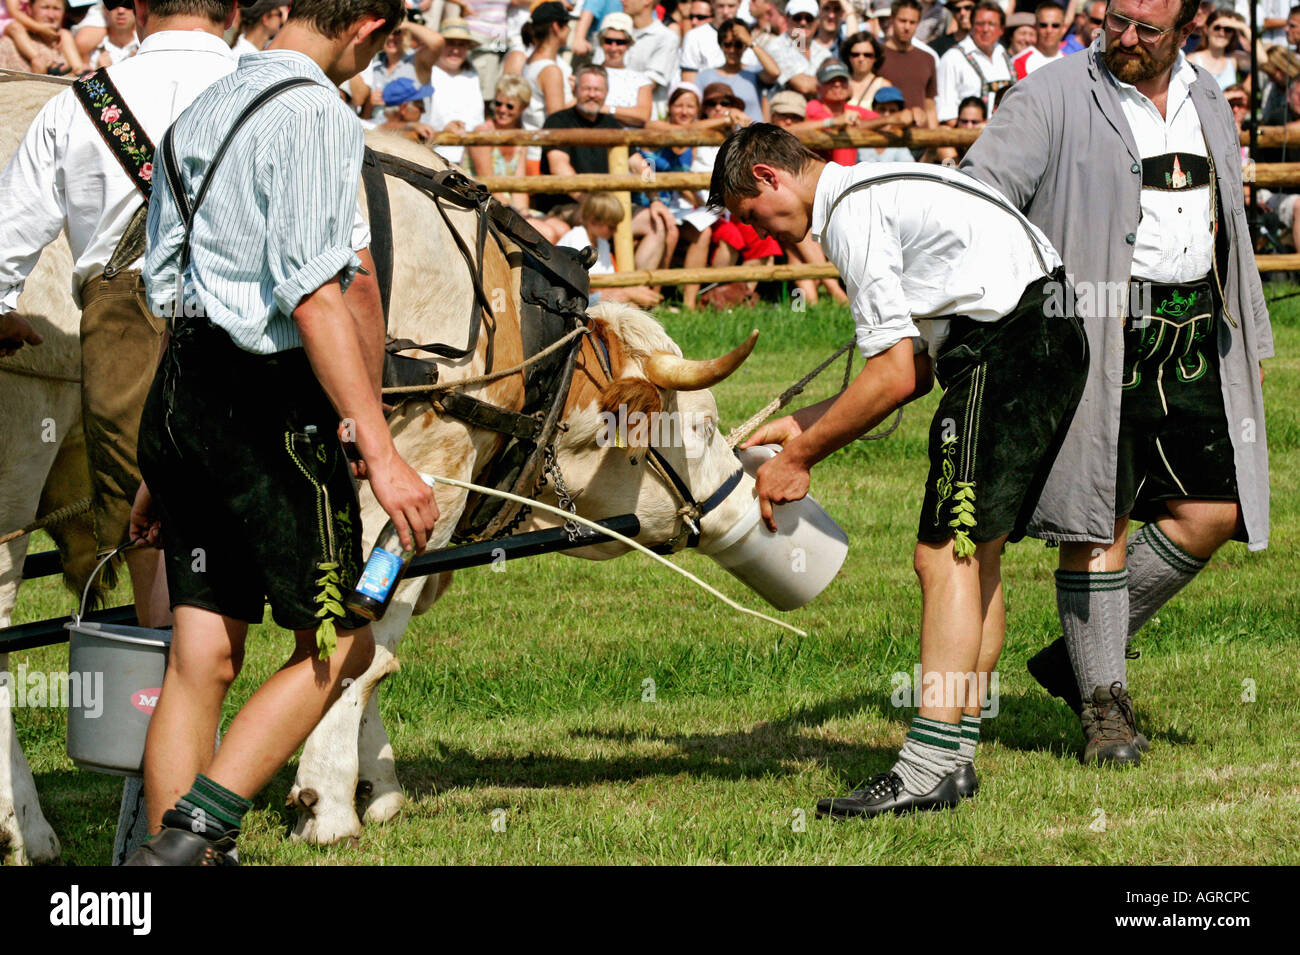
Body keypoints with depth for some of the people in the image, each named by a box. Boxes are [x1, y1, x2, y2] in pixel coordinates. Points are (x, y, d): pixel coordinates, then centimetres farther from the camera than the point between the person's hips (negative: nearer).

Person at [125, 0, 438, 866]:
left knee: (202, 659, 8)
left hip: (182, 384, 9)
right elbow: (314, 298, -19)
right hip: (270, 403, -8)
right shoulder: (317, 114, -11)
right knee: (338, 645, 0)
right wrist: (382, 454, -22)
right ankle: (192, 834, -12)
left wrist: (163, 466, 24)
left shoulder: (204, 109, 17)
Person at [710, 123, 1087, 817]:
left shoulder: (850, 214, -8)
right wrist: (805, 422, 24)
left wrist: (800, 459, -3)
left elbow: (895, 377, -12)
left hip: (1006, 344, -11)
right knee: (974, 554, 13)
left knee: (946, 556, -11)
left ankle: (927, 770, -14)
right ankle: (955, 759, 14)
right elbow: (917, 366, 25)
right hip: (1053, 336, 11)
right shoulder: (879, 192, 23)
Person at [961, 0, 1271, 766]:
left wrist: (1251, 341, 25)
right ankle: (1104, 703, 6)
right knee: (1100, 522, -5)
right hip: (1096, 330, -6)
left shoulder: (1206, 99, 16)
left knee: (1211, 513, 2)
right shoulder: (1055, 97, -4)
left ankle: (1080, 654, 18)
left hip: (1195, 331, 6)